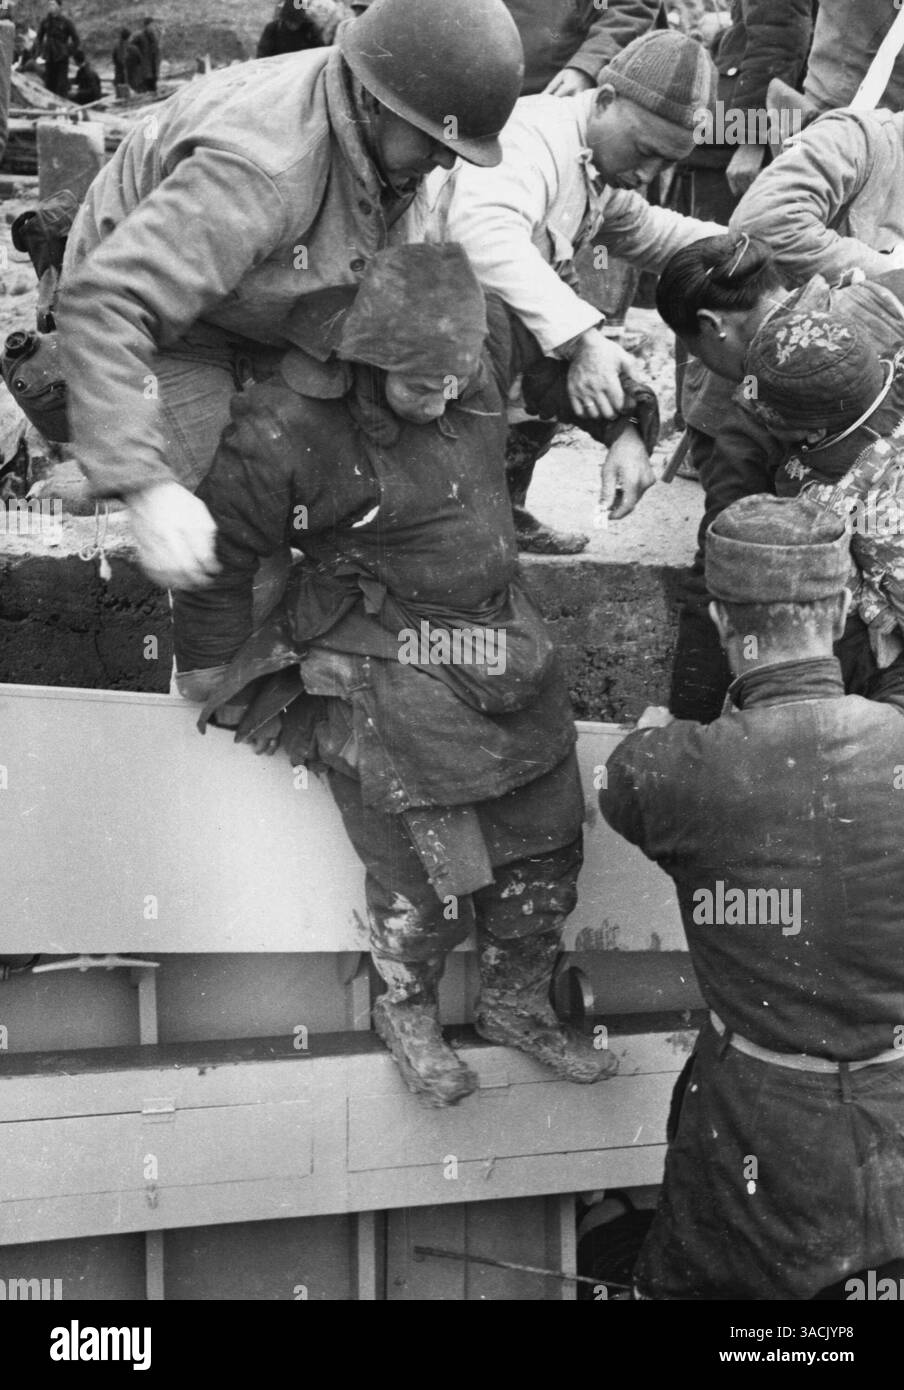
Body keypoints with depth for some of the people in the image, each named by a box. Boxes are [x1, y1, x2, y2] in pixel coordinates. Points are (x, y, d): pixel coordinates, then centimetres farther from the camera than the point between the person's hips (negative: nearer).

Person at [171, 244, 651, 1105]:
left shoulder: (486, 341, -11)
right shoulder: (285, 430, -25)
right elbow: (222, 549, -9)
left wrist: (620, 426, 14)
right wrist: (208, 659, 3)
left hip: (500, 632, 6)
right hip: (385, 663, -6)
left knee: (545, 840, 11)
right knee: (426, 871, -3)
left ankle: (517, 1004, 35)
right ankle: (405, 1014, 28)